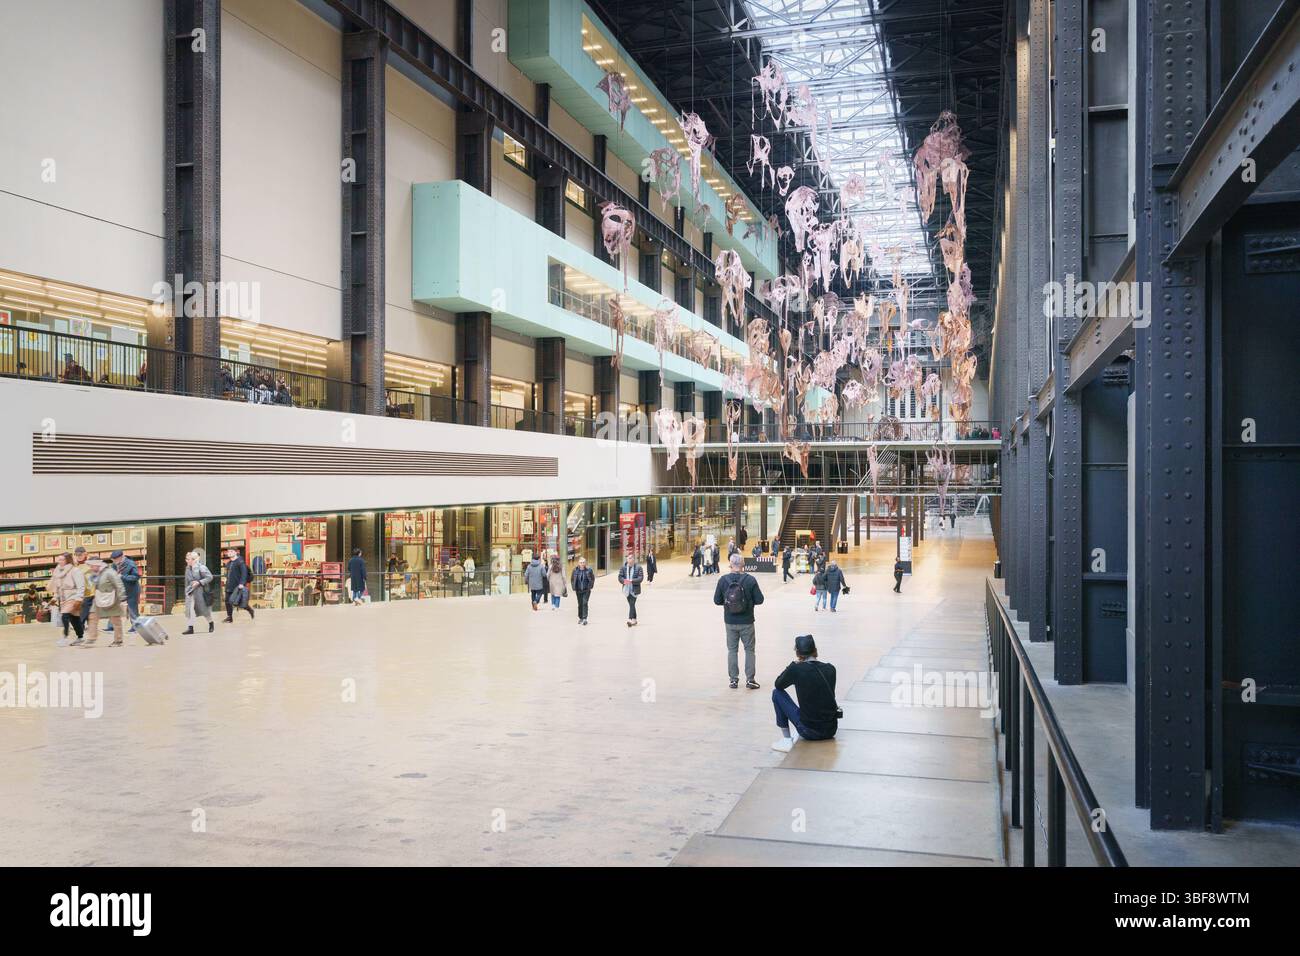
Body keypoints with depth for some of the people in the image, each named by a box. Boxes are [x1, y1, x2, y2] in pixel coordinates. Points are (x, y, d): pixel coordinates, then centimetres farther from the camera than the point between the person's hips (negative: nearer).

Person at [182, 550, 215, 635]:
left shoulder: (201, 567, -13)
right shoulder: (188, 568, 8)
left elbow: (209, 577, -14)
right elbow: (187, 580, 18)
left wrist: (199, 582, -21)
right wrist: (187, 590, 16)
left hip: (199, 591, -6)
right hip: (190, 592, 6)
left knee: (204, 608, 5)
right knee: (189, 609, -3)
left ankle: (211, 624, 26)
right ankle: (190, 628, -1)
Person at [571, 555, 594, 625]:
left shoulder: (589, 570, -5)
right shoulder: (575, 570, -2)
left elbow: (592, 579, 4)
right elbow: (572, 580, 6)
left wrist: (590, 587, -3)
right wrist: (574, 589, 2)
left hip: (586, 590, -2)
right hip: (578, 590, 2)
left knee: (585, 603, -13)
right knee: (580, 604, 11)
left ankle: (584, 618, -12)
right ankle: (580, 618, 24)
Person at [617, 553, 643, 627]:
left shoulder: (638, 567, -6)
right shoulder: (623, 567, 3)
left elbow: (640, 578, -12)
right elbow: (620, 577, 1)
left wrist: (631, 581, -24)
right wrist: (624, 581, -21)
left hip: (634, 589, -4)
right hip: (627, 589, 4)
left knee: (632, 604, -14)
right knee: (631, 604, 13)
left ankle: (630, 619, -20)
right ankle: (634, 619, 24)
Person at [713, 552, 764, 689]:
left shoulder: (723, 580, -8)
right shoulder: (750, 580, -13)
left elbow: (717, 600, -3)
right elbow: (759, 600, -10)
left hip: (730, 622, 2)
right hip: (747, 621, -1)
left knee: (732, 649, 13)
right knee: (749, 649, 11)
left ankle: (733, 679, 15)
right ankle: (750, 679, 11)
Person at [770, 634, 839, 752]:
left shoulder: (796, 669, -13)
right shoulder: (830, 669, 0)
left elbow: (778, 685, 6)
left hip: (809, 732, -6)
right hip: (831, 730, 6)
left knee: (777, 693, 9)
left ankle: (786, 740, 8)